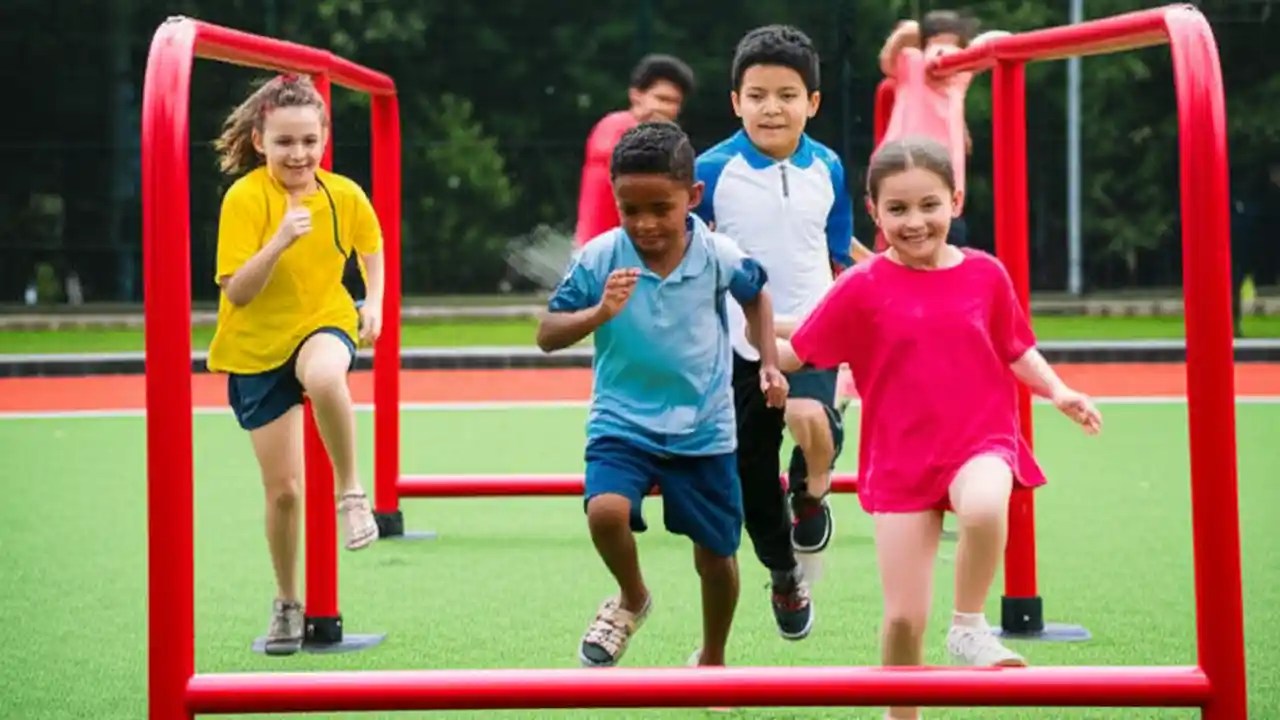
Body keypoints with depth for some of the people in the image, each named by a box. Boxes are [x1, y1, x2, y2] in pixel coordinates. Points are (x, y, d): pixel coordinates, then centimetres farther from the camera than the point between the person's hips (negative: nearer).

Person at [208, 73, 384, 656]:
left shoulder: (344, 194, -8)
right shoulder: (245, 198, -17)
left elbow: (370, 246, 14)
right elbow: (236, 292, -22)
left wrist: (373, 301, -2)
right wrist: (279, 242, -35)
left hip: (323, 323, 0)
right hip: (256, 349, 0)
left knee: (324, 378, -39)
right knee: (282, 488, 1)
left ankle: (351, 490, -17)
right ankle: (287, 604, 24)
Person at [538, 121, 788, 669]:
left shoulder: (719, 256, -11)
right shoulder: (598, 259, -15)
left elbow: (755, 293, 12)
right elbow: (546, 336, -11)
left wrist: (769, 363, 5)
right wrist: (599, 314, -28)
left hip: (703, 430, 1)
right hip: (622, 423, -1)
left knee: (717, 554, 10)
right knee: (605, 511, -29)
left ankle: (712, 660, 38)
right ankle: (631, 598, 5)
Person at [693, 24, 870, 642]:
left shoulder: (828, 169, -2)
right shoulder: (712, 171, -10)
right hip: (739, 343, 0)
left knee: (808, 415, -33)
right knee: (753, 477, 10)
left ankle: (812, 494, 0)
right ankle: (784, 578, 36)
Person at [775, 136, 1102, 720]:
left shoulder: (985, 274, 1)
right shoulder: (862, 288, -5)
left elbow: (1017, 350, 15)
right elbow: (794, 354, -2)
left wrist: (1059, 393, 2)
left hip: (980, 440, 0)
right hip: (901, 459, 0)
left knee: (984, 509, -37)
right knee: (904, 616, -1)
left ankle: (969, 625, -11)